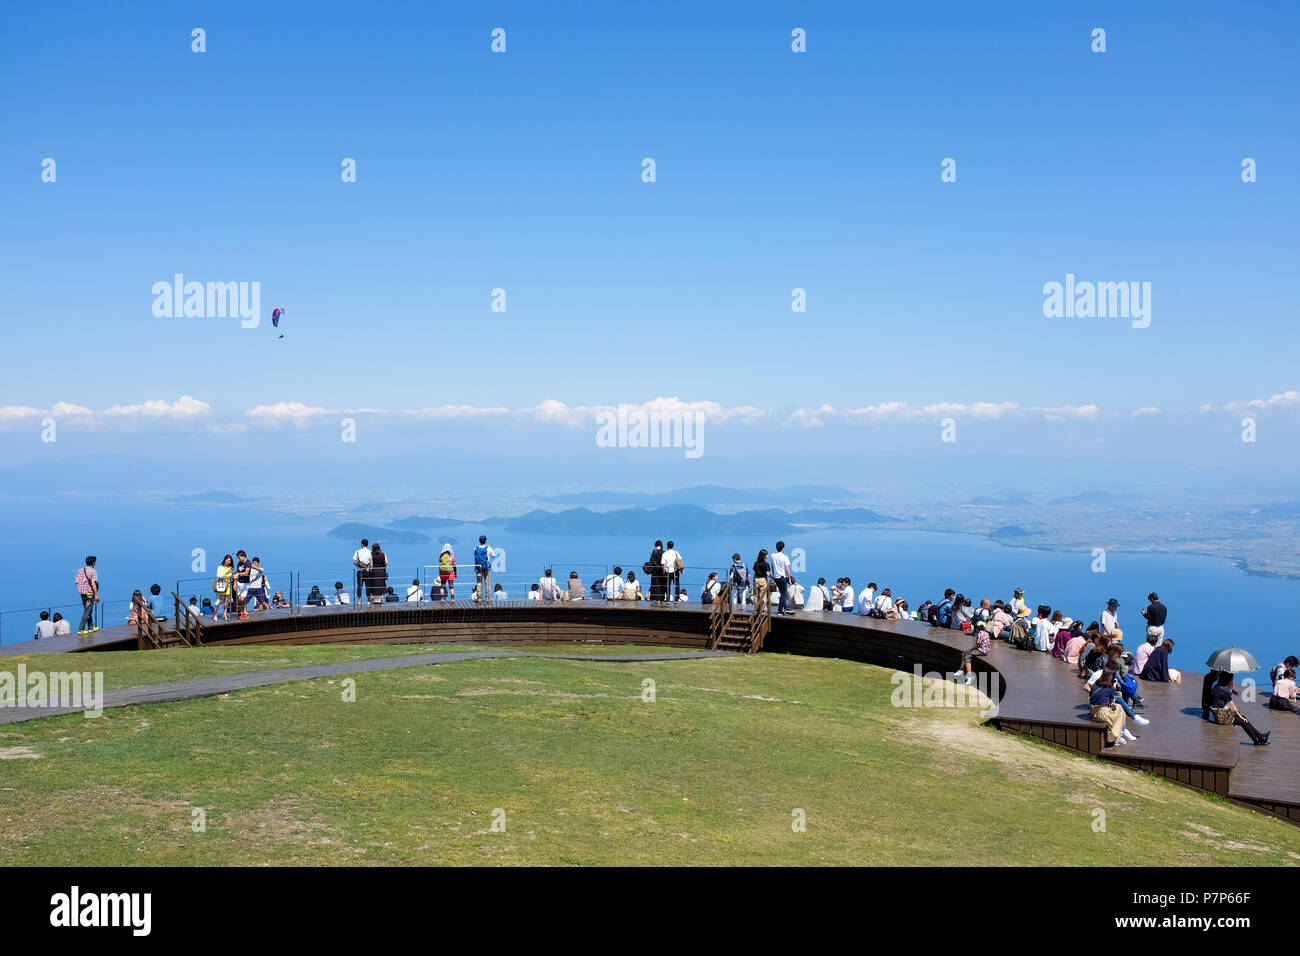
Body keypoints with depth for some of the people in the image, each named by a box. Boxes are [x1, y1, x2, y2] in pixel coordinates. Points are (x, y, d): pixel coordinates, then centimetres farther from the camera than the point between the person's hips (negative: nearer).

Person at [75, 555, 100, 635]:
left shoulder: (80, 570, 7)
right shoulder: (92, 571, -12)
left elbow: (77, 581, 6)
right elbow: (93, 584, -18)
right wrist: (96, 595, -15)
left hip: (82, 593, 7)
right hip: (89, 594, -7)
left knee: (88, 611, 19)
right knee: (87, 612, -3)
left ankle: (91, 627, 28)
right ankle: (80, 629, -7)